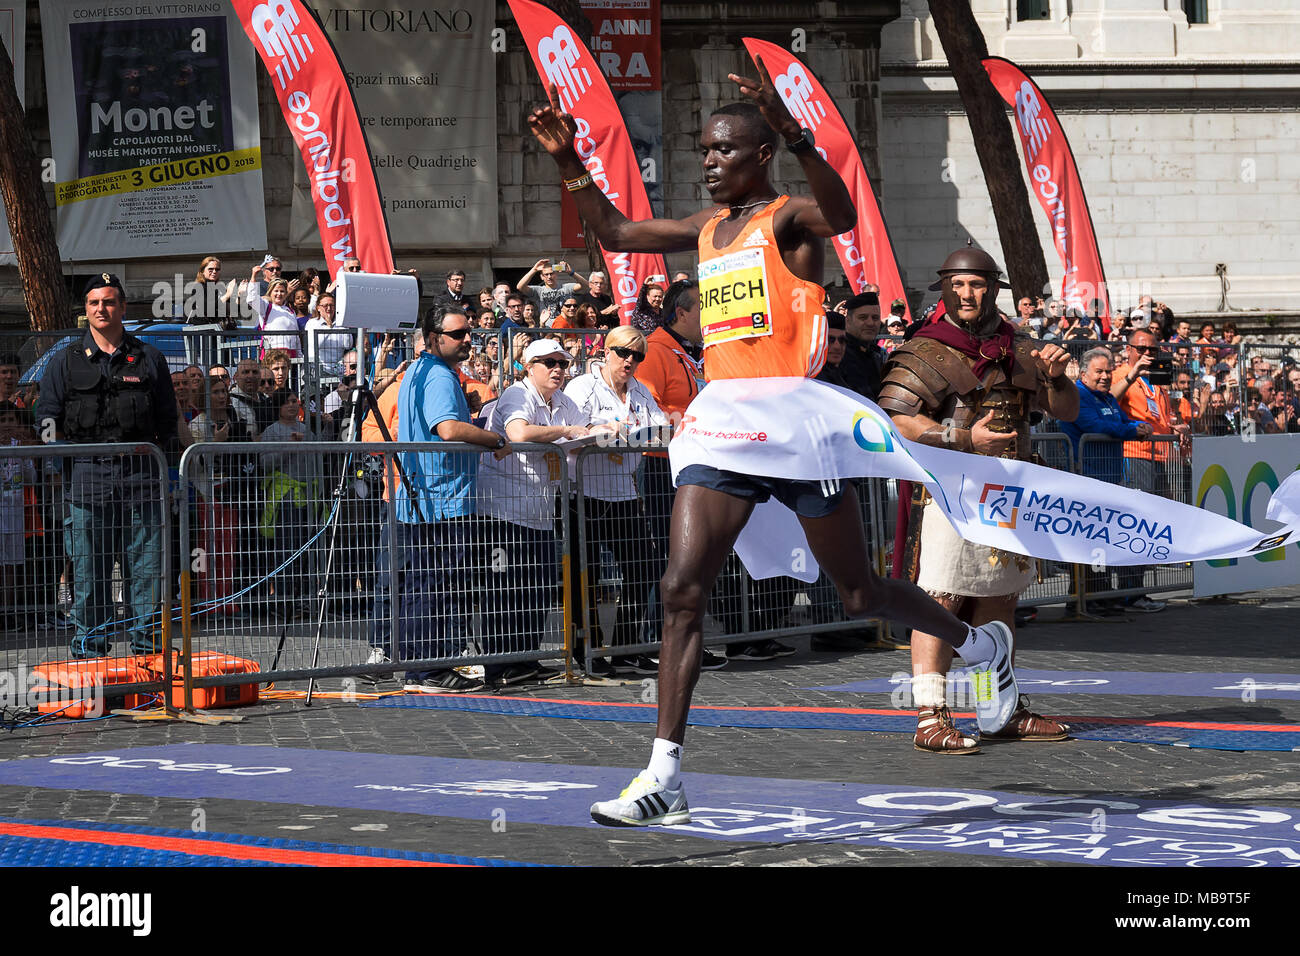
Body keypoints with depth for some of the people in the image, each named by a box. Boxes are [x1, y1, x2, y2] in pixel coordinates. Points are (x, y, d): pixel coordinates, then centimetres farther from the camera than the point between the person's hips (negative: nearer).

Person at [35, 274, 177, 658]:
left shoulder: (148, 358, 13)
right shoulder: (67, 361, 12)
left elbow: (167, 419, 16)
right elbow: (46, 413, 13)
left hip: (139, 475, 0)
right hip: (86, 477, 0)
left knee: (146, 564, -1)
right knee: (88, 567, 0)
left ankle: (146, 641, 7)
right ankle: (90, 645, 6)